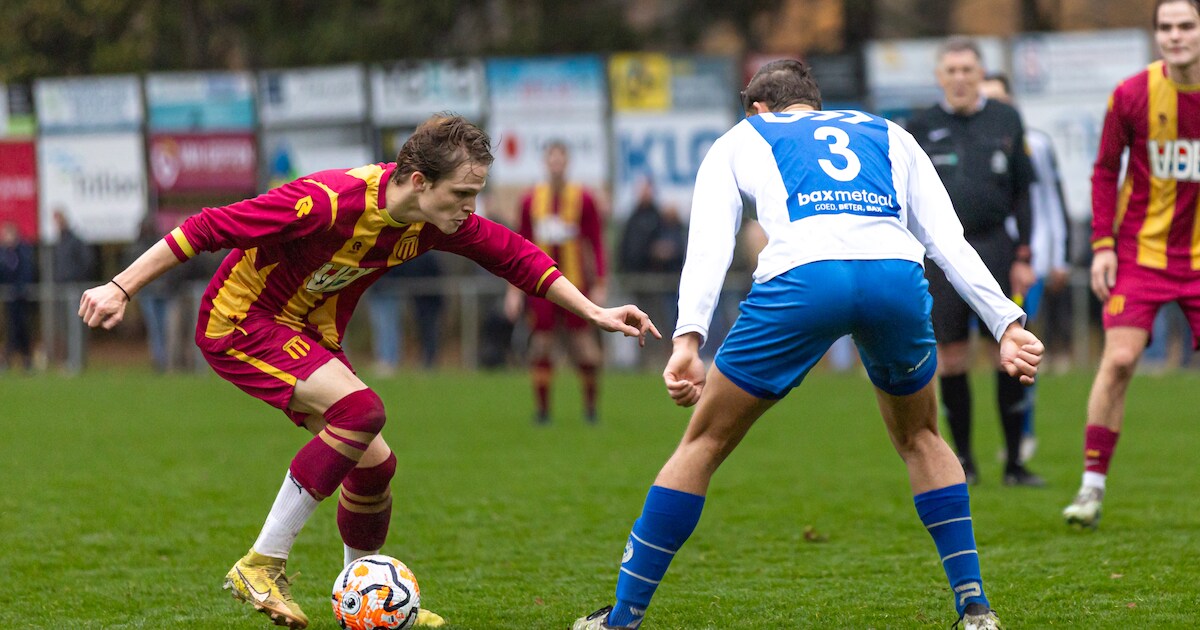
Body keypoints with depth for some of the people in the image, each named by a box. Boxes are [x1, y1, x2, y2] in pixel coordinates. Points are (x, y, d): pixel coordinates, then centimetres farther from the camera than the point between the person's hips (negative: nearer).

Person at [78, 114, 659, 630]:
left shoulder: (439, 221, -11)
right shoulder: (331, 201, -33)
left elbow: (514, 256, 5)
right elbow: (211, 227, -29)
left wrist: (593, 313, 2)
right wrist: (120, 289, -27)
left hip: (307, 333, 8)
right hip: (237, 323, -8)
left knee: (373, 463, 6)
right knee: (362, 411, -27)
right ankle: (261, 566, -20)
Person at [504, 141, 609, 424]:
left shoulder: (583, 199, -1)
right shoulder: (531, 200, 8)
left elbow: (596, 244, 1)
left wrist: (600, 285, -4)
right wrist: (515, 289, 10)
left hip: (575, 282, -2)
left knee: (583, 344, -5)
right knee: (540, 344, -4)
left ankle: (590, 407, 9)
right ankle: (542, 408, 4)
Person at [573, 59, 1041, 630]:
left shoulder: (740, 139, 30)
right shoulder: (890, 137, 36)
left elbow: (709, 244, 12)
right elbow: (949, 240, 24)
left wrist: (688, 340, 0)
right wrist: (1006, 324, 19)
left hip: (800, 279, -2)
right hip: (897, 273, 2)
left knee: (704, 442, 13)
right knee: (919, 437, 29)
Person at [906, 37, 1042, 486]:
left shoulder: (1006, 121, 8)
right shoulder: (921, 128, 7)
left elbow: (1022, 192, 10)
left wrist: (1023, 256, 3)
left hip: (995, 247, 0)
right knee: (950, 359, -2)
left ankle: (1014, 462, 3)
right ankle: (963, 461, 11)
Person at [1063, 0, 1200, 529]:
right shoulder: (1132, 95, -7)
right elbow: (1105, 171, 2)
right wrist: (1102, 243, -6)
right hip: (1140, 249, -1)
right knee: (1119, 359, -13)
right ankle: (1092, 485, -6)